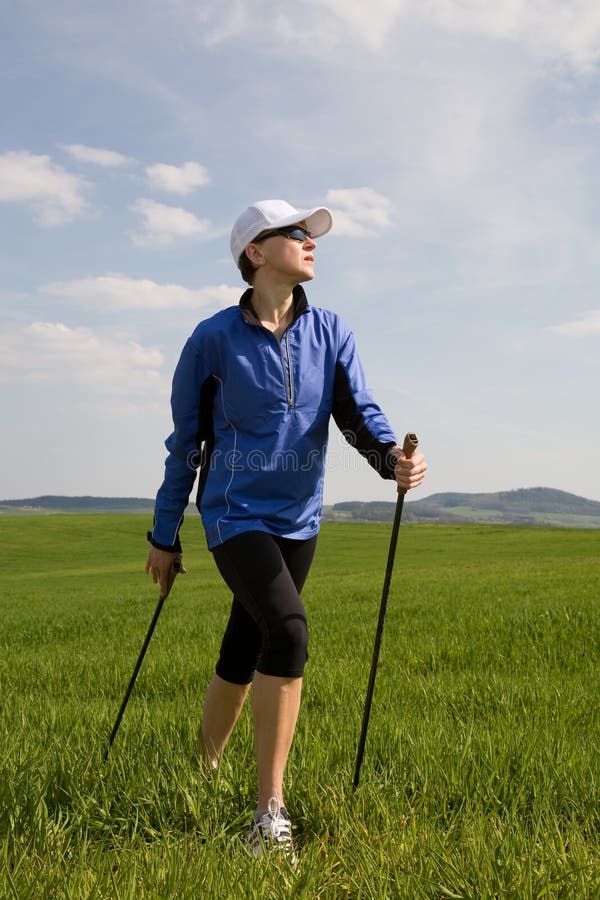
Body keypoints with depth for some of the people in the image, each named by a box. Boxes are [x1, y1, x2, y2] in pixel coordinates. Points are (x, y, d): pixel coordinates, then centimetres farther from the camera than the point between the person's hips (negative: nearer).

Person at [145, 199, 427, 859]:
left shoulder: (330, 333, 3)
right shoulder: (214, 340, -7)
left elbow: (357, 412, -4)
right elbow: (185, 441, 0)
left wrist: (392, 456, -27)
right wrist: (164, 536, 5)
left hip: (299, 518, 5)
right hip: (236, 514, -5)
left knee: (244, 656, 15)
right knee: (287, 630, -25)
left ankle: (206, 768, 39)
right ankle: (270, 814, -17)